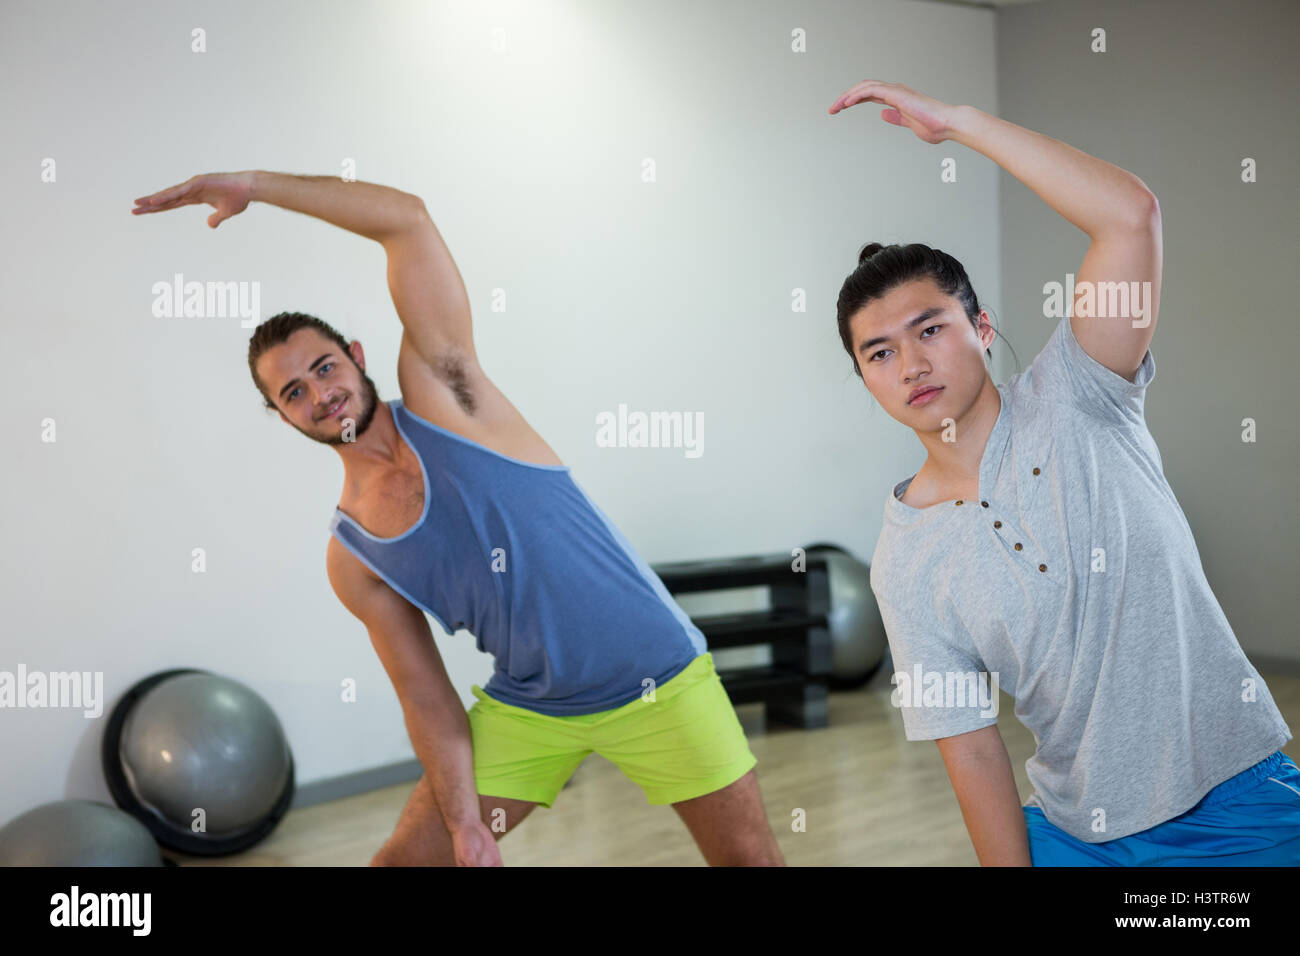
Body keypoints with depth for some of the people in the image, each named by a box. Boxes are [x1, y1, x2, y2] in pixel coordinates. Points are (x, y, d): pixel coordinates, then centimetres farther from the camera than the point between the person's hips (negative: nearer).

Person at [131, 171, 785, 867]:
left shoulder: (438, 390, -9)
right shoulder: (351, 561, -1)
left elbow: (406, 218, -14)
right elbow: (427, 698, 0)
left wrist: (253, 185, -13)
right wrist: (466, 826, -8)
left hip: (655, 681, -3)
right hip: (528, 708, 3)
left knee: (751, 860, 2)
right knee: (403, 861, 3)